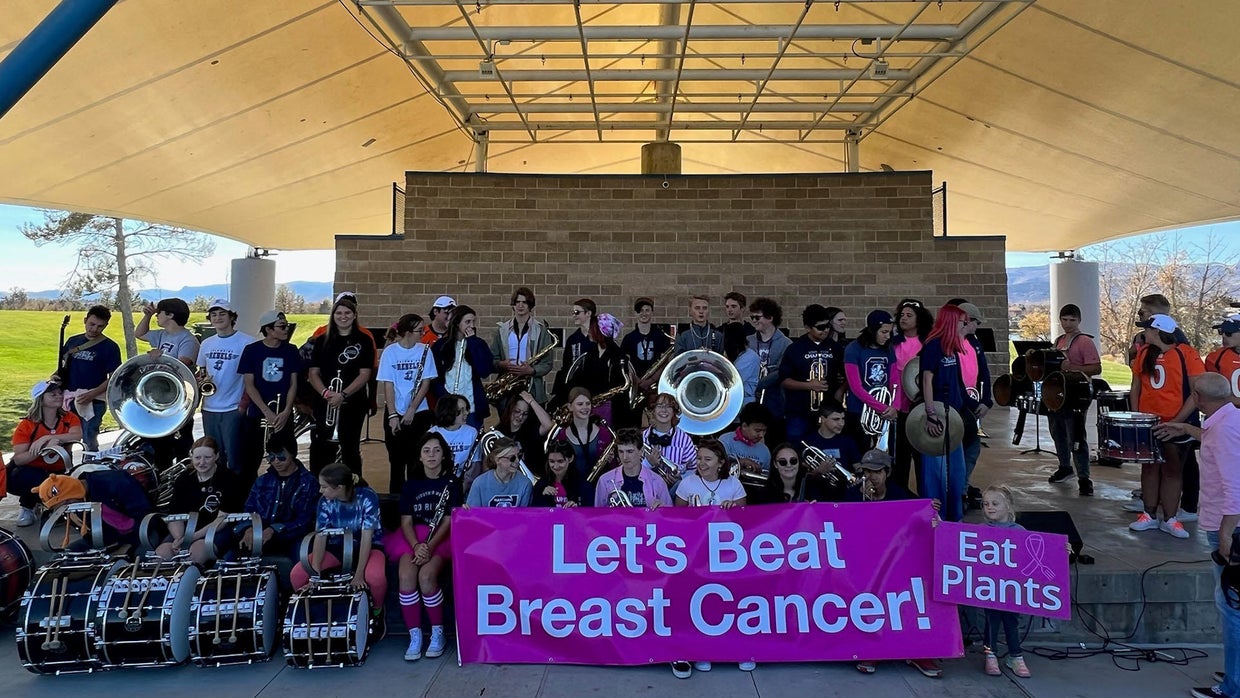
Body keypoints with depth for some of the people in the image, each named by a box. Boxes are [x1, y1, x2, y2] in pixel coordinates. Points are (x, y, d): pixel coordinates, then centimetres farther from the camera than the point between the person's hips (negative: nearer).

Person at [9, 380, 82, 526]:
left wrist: (46, 438, -34)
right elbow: (18, 459, -20)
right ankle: (27, 507, -3)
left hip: (59, 472, 2)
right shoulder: (26, 425, -10)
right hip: (31, 472, -2)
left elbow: (77, 436, -26)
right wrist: (45, 448, -35)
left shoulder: (70, 418, -3)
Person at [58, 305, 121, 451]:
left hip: (93, 402, -5)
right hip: (68, 399, 5)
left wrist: (92, 394, -18)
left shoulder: (110, 347, -4)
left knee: (89, 443, -4)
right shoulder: (73, 341, 10)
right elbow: (63, 366, 22)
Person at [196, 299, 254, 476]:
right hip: (209, 408, 6)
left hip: (233, 409, -6)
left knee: (234, 457, -3)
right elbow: (201, 370, 22)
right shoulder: (206, 344, 11)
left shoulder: (246, 342, -8)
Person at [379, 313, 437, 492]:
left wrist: (412, 409, -10)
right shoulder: (390, 352, -6)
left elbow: (426, 382, -3)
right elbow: (388, 385, -7)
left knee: (416, 459, 5)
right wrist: (392, 415, -12)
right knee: (397, 459, 8)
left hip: (419, 413, 1)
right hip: (395, 413, -1)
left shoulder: (424, 350, -2)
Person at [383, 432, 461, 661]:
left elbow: (449, 521, -5)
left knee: (427, 575, -29)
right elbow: (406, 521, 2)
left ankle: (437, 633, -10)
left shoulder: (451, 483, 3)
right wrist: (417, 545, -17)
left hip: (441, 538, -2)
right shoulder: (410, 484, 10)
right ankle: (415, 636, -15)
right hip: (413, 538, 2)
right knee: (406, 576, -27)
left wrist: (430, 546, -20)